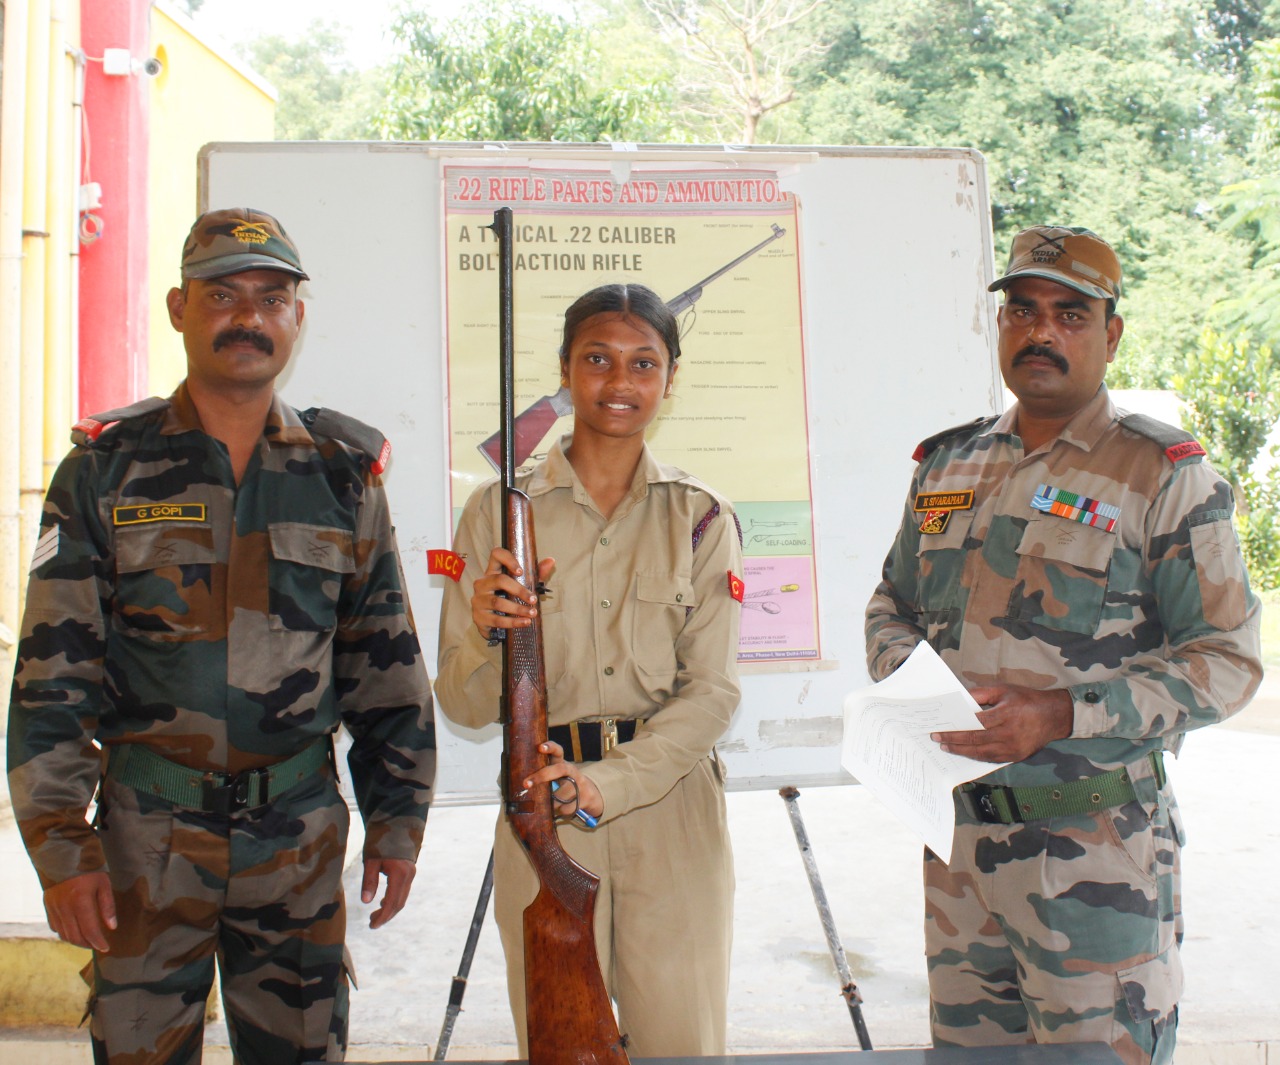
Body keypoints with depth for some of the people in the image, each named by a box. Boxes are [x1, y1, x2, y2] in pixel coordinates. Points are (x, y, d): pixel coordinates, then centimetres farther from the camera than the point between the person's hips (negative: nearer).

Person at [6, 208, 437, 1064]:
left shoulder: (344, 472, 3)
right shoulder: (108, 467, -1)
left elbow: (387, 667, 7)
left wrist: (396, 824, 6)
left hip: (301, 833, 2)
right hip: (147, 832, -1)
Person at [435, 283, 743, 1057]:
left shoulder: (702, 518, 1)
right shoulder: (500, 510, -1)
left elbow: (712, 693, -3)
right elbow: (463, 706, -1)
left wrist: (603, 786, -17)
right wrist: (489, 635, -22)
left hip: (672, 812, 1)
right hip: (541, 818, 0)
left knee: (683, 1041, 10)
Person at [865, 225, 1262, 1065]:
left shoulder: (1165, 477, -7)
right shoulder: (949, 464, 9)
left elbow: (1226, 659, -10)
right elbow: (893, 604, 18)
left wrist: (1062, 713, -21)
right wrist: (902, 680, -4)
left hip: (1097, 846, -5)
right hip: (959, 826, 5)